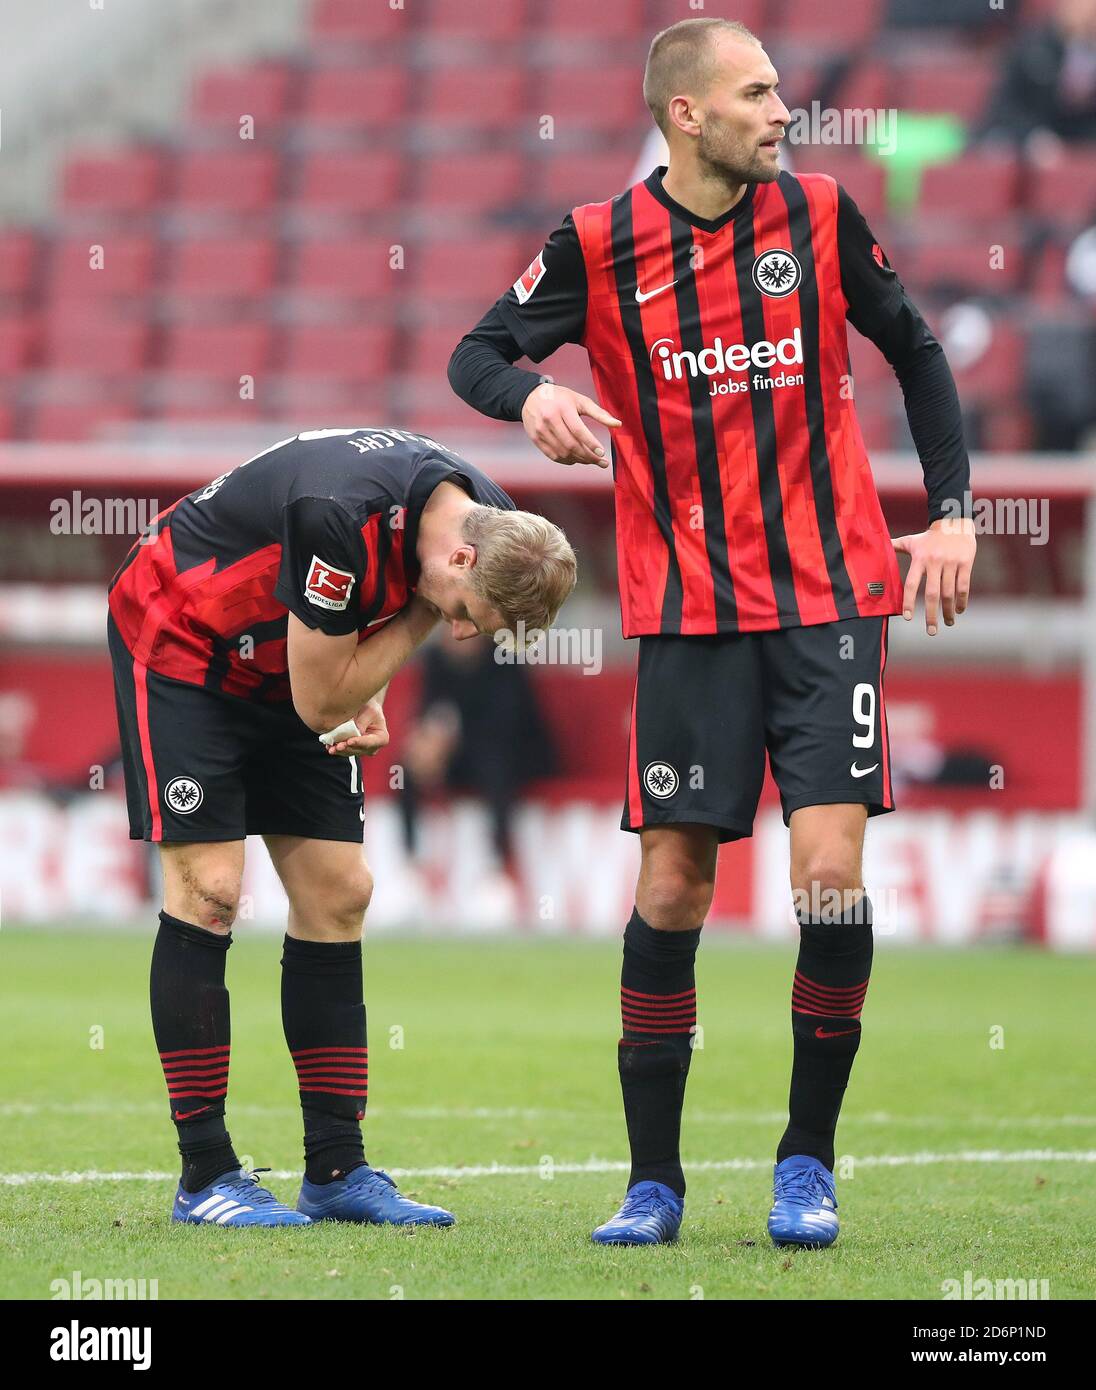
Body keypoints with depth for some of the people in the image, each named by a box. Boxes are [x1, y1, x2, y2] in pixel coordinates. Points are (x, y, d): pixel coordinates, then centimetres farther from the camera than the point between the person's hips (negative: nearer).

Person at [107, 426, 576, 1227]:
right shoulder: (344, 516, -38)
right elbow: (320, 701, -27)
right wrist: (424, 614, -27)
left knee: (338, 892, 0)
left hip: (284, 670, 8)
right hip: (179, 642, -8)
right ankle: (205, 1177, -10)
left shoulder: (491, 523, -12)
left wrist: (368, 699, -4)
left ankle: (338, 1171, 3)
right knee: (208, 890, -15)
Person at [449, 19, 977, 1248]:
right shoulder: (601, 245, -3)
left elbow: (915, 353, 14)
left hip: (831, 598, 1)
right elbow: (476, 355, 3)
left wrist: (951, 509, 7)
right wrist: (531, 395, -20)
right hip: (688, 613, 0)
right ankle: (652, 1181, 10)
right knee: (671, 886, -1)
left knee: (829, 872, -10)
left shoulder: (818, 215, 2)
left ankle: (809, 1160, 5)